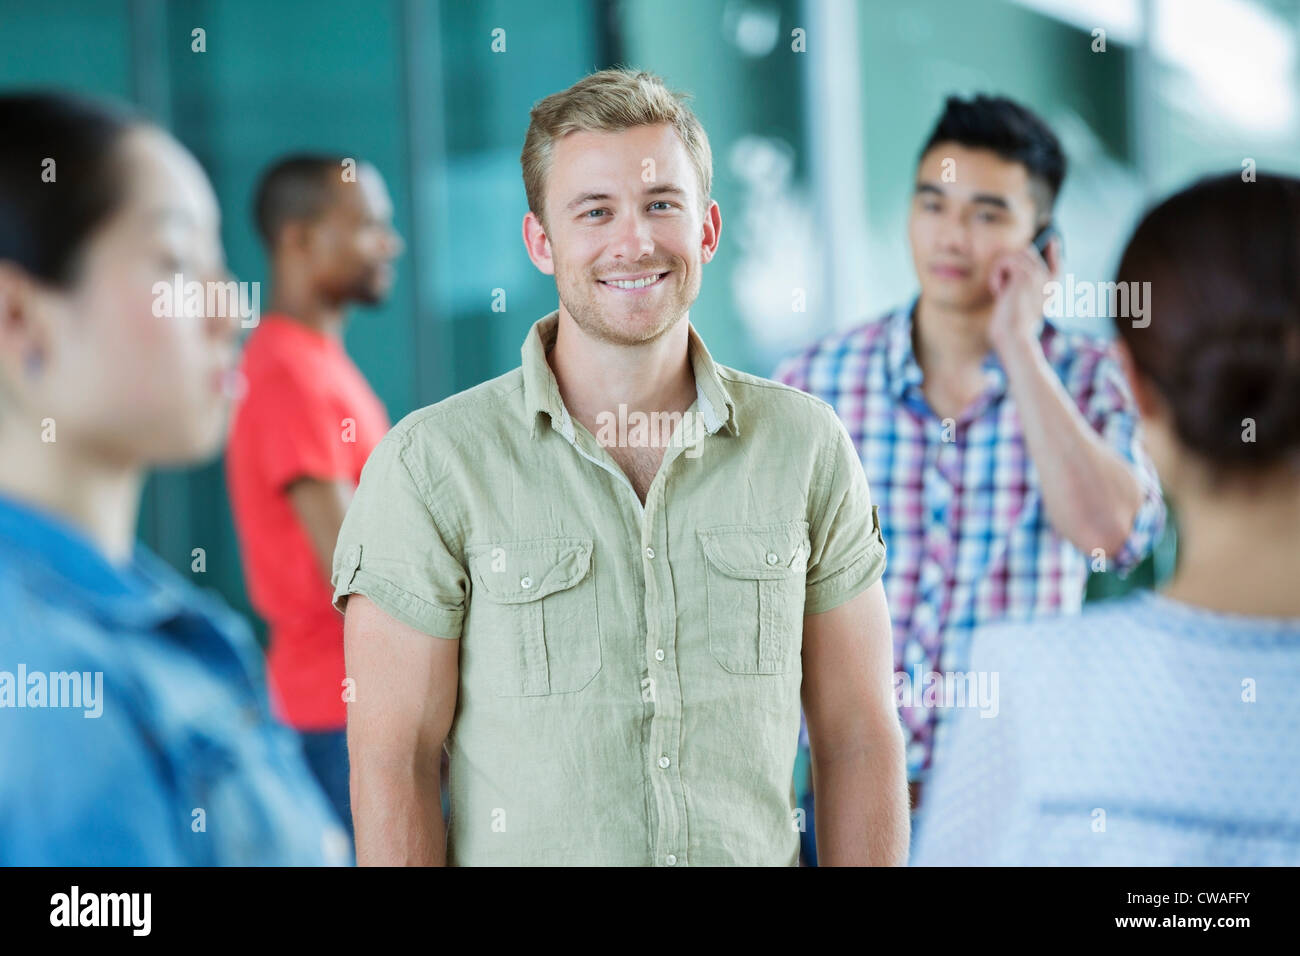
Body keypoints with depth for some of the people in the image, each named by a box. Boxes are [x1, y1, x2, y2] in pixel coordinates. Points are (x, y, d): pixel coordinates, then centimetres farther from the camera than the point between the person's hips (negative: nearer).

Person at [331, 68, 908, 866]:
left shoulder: (808, 445, -3)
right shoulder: (430, 463, -11)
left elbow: (860, 739, -1)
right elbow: (395, 759, -10)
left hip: (757, 854, 3)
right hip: (517, 856, -2)